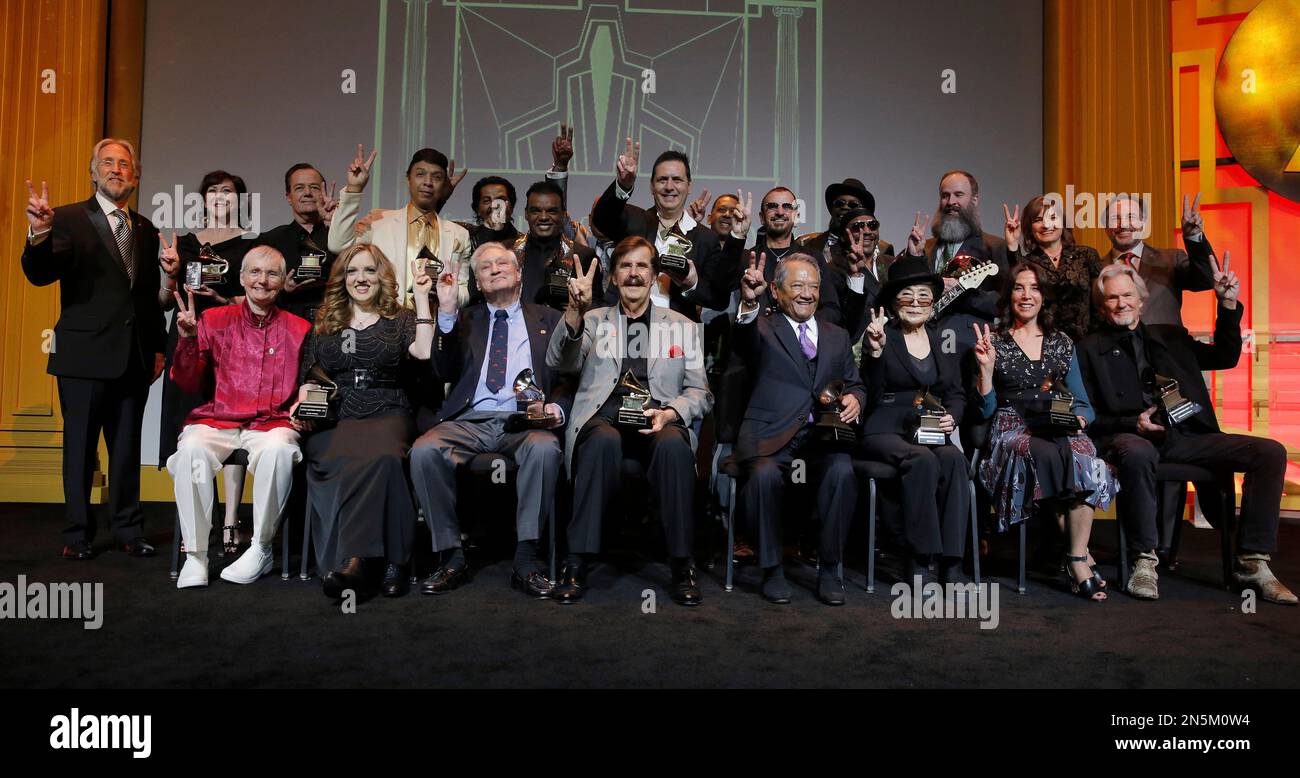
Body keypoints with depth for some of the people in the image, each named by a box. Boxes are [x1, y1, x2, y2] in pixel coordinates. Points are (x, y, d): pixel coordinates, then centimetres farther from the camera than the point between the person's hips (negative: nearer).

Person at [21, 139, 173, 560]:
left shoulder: (145, 230, 13)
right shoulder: (68, 219, -1)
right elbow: (40, 275, -15)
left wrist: (158, 347, 14)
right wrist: (38, 235, -34)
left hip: (134, 356, 4)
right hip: (85, 354, -4)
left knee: (127, 446, 10)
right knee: (80, 446, 5)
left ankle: (128, 530, 19)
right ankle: (78, 534, 15)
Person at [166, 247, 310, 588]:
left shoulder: (298, 330, 9)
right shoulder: (214, 320, 11)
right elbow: (188, 384, 9)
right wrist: (188, 339, -5)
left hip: (272, 423, -1)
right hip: (217, 420, 1)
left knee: (278, 450, -35)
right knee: (191, 449, -32)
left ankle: (261, 550, -16)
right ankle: (195, 553, -16)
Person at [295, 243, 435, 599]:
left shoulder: (400, 319, 17)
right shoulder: (324, 324, 23)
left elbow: (424, 352, -4)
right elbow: (309, 377, 23)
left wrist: (422, 298, 0)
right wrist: (305, 399, 1)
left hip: (386, 413, -1)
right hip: (335, 417, 2)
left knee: (383, 457, -38)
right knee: (336, 462, -34)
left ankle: (352, 559, -39)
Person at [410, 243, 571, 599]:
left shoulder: (547, 319, 20)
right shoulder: (465, 319, 22)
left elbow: (567, 377, 12)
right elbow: (445, 373, 9)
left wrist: (557, 408, -10)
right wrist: (447, 312, 0)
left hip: (525, 422, -1)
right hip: (470, 420, 2)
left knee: (545, 448, -36)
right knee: (423, 450, -29)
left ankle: (526, 558, -26)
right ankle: (452, 555, -16)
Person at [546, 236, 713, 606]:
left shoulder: (683, 326, 21)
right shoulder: (593, 321, 20)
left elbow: (699, 392, 15)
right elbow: (559, 363, 1)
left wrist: (670, 413, -8)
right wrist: (575, 311, -18)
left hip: (658, 421, 1)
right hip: (604, 417, 0)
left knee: (674, 445, -35)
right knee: (603, 442, -36)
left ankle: (683, 564, -25)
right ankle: (577, 561, -28)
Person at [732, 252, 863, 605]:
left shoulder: (837, 336, 25)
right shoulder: (763, 329, 10)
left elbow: (854, 384, 26)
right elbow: (742, 343, -14)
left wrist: (854, 398, 0)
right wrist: (749, 302, -36)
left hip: (824, 434, 3)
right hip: (771, 434, -2)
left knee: (842, 472, -29)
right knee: (764, 475, -33)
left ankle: (829, 568, -11)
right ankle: (772, 568, -11)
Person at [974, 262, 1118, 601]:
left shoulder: (1062, 343, 17)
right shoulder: (994, 342, 7)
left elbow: (1083, 404, 17)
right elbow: (987, 410, 3)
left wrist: (1079, 418, -5)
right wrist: (986, 367, -10)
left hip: (1059, 429, 3)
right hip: (1012, 430, -2)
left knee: (1081, 456, -33)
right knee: (1047, 455, -36)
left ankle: (1076, 559, -25)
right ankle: (1082, 555, -21)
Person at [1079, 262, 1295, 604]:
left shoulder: (1170, 336, 25)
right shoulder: (1090, 350, 9)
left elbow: (1226, 357, 24)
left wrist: (1227, 304, 14)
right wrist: (1133, 423, -14)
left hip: (1187, 437, 5)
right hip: (1131, 437, -5)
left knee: (1271, 452, -13)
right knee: (1137, 453, -41)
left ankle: (1252, 563, -11)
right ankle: (1144, 561, -26)